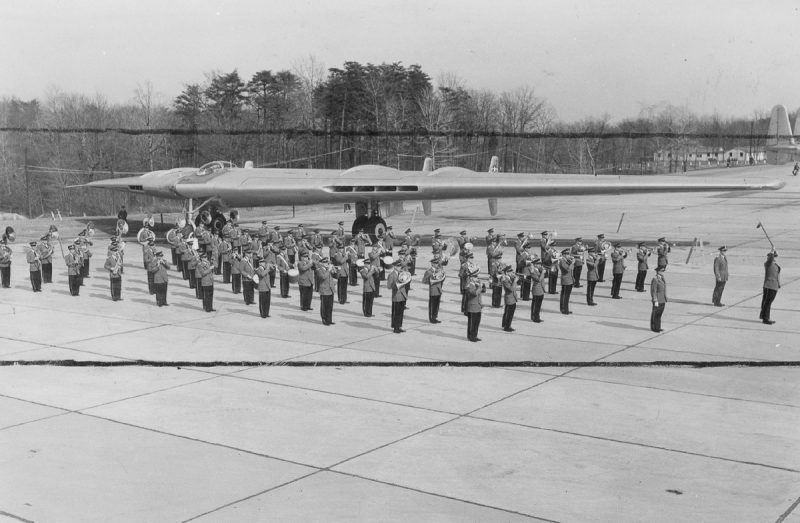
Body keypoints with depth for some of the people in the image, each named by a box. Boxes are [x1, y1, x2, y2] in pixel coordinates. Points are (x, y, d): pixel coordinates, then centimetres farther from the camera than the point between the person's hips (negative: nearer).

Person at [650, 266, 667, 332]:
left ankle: (658, 327, 20)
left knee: (659, 314, 13)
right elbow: (653, 291, -17)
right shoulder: (655, 279, -15)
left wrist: (665, 299, 17)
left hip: (662, 300, 8)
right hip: (657, 300, -8)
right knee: (655, 314, 1)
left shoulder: (662, 278, 11)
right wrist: (655, 301, -19)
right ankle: (653, 328, 9)